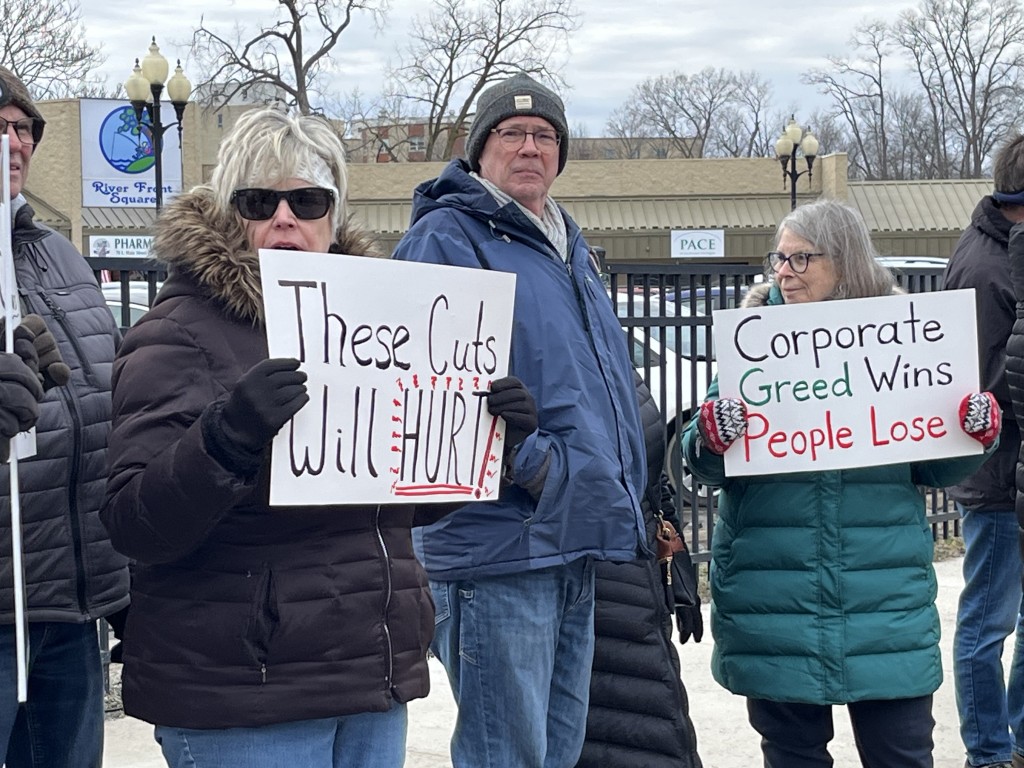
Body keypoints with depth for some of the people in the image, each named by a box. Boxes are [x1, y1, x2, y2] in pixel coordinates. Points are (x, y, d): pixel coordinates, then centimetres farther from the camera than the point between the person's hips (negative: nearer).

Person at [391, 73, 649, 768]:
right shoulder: (446, 238, -7)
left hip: (576, 544, 9)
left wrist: (626, 497, 21)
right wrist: (530, 465, -24)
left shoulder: (568, 248, 21)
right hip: (501, 543, -9)